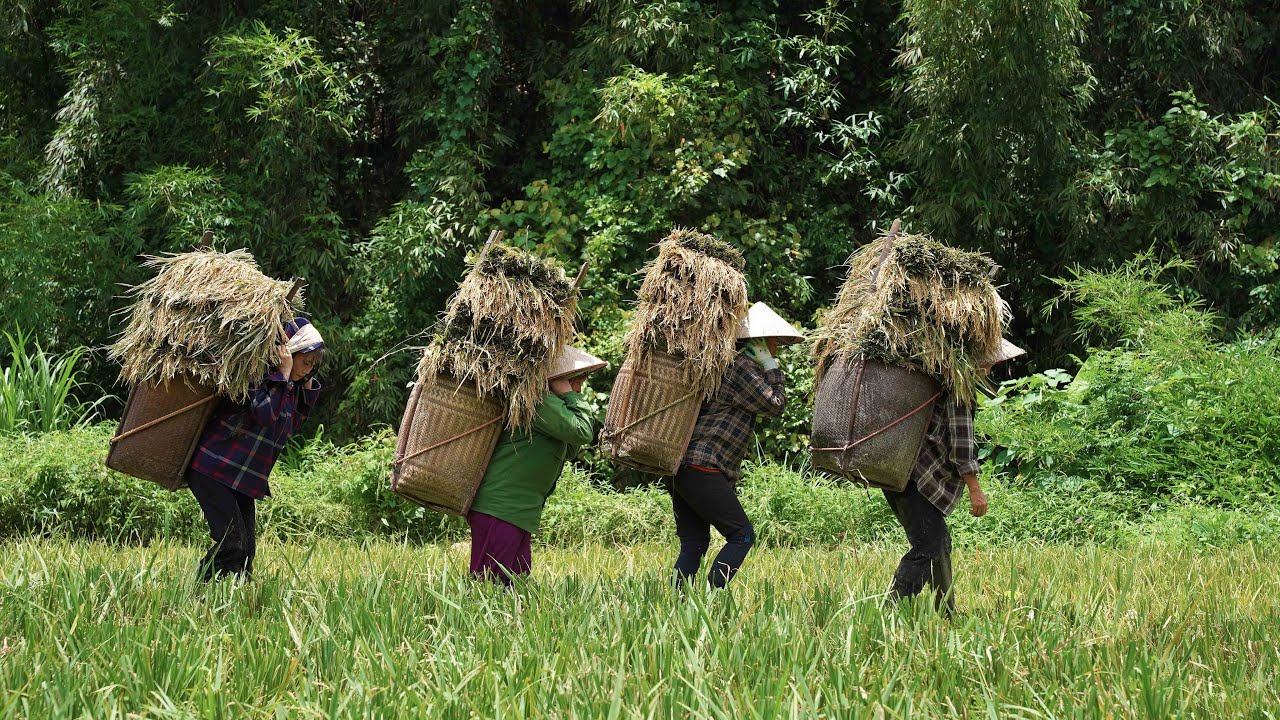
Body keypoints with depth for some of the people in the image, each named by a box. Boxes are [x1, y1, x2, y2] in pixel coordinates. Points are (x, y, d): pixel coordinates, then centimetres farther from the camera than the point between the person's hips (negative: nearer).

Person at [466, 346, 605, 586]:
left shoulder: (546, 403, 19)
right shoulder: (539, 402, -13)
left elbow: (569, 451, 19)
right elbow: (581, 432, -21)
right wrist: (570, 396, -7)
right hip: (500, 509, -11)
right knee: (487, 583, -12)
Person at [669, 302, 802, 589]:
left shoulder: (730, 364, 21)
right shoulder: (740, 367, -9)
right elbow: (775, 404, -5)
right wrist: (772, 368, 2)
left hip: (682, 467, 10)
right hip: (703, 468, -10)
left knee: (693, 543, 10)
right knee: (742, 535, -6)